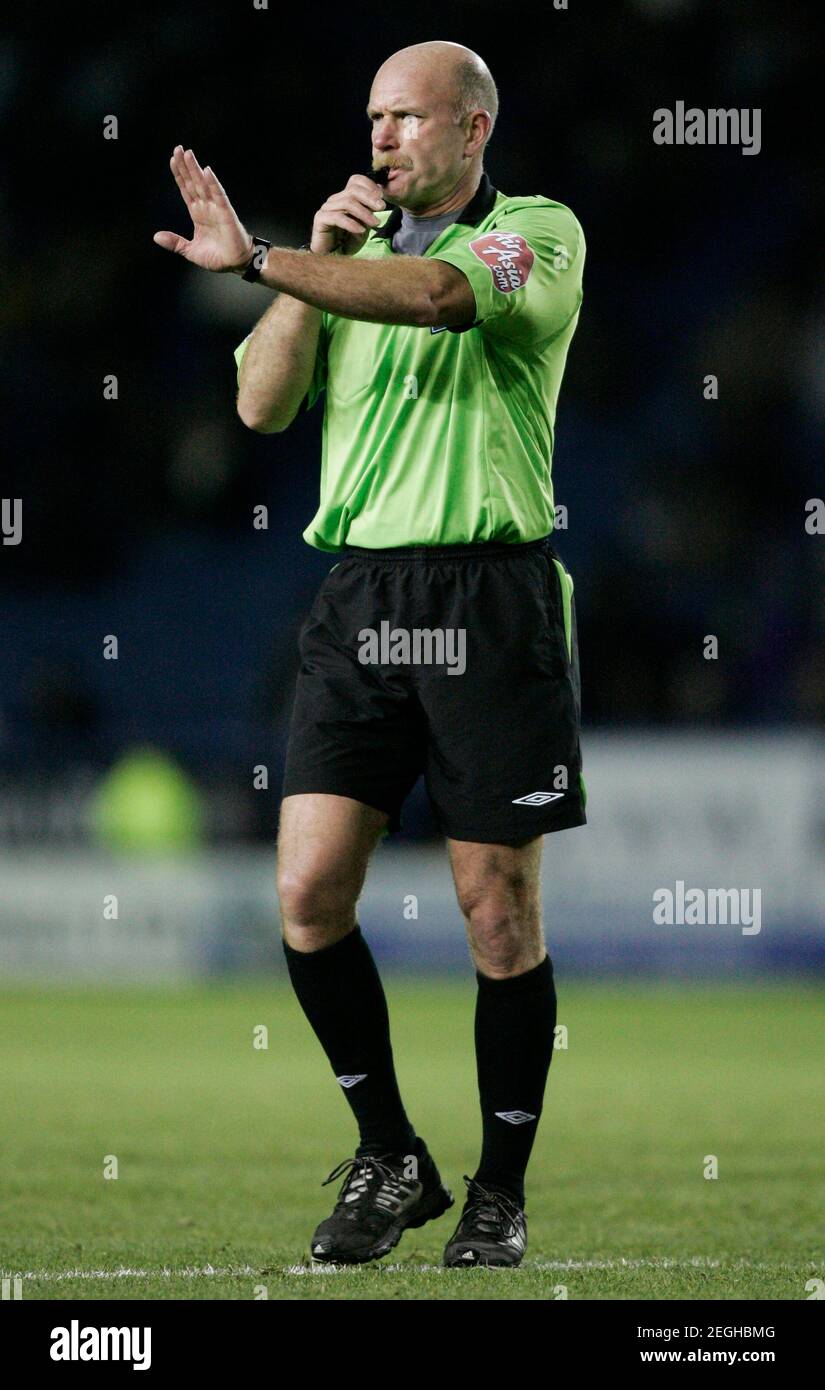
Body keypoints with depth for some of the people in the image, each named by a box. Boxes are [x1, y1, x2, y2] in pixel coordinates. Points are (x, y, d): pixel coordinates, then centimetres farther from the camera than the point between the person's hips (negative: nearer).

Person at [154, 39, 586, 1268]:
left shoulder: (539, 234, 0)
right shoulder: (358, 256, 17)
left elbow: (438, 294, -21)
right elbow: (263, 405, 7)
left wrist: (258, 260, -26)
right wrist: (310, 263, -4)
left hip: (490, 598, -5)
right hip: (359, 600, 5)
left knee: (499, 910, 0)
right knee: (310, 894, -5)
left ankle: (502, 1189, 12)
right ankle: (389, 1159, 11)